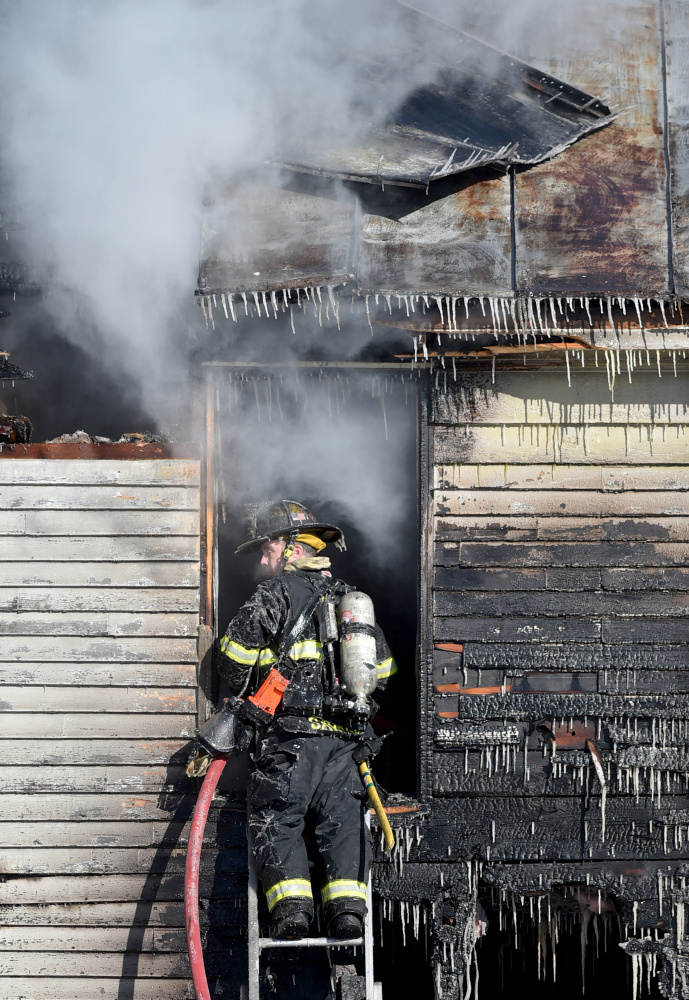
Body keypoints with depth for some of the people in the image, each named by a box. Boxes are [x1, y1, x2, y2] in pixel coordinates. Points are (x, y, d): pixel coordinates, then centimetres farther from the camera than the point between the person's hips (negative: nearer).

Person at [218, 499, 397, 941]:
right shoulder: (349, 597, 21)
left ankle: (292, 905, -11)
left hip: (293, 729, -5)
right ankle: (348, 909, -5)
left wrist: (246, 691, 9)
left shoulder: (279, 591, 0)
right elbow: (383, 664, 24)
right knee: (343, 821, 6)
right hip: (347, 736, 5)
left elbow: (237, 647, -8)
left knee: (276, 820, 1)